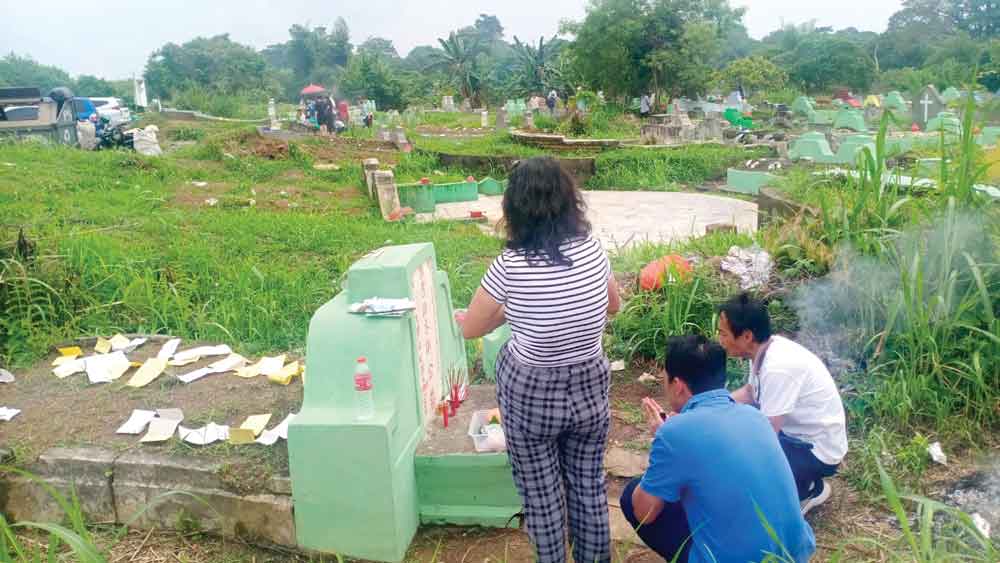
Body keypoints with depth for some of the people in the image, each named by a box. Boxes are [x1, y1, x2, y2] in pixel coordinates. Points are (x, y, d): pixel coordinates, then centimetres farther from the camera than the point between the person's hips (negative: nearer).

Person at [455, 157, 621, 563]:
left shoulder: (511, 265, -22)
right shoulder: (592, 248, -11)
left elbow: (471, 329, -7)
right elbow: (613, 306, 9)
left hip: (530, 393, -4)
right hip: (589, 386, 4)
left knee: (541, 492, 18)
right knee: (589, 484, 23)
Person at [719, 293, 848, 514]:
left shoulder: (778, 367, -32)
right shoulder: (765, 349, -6)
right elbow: (750, 392, 12)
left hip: (817, 450, -9)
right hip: (794, 431, 9)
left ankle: (808, 489, 4)